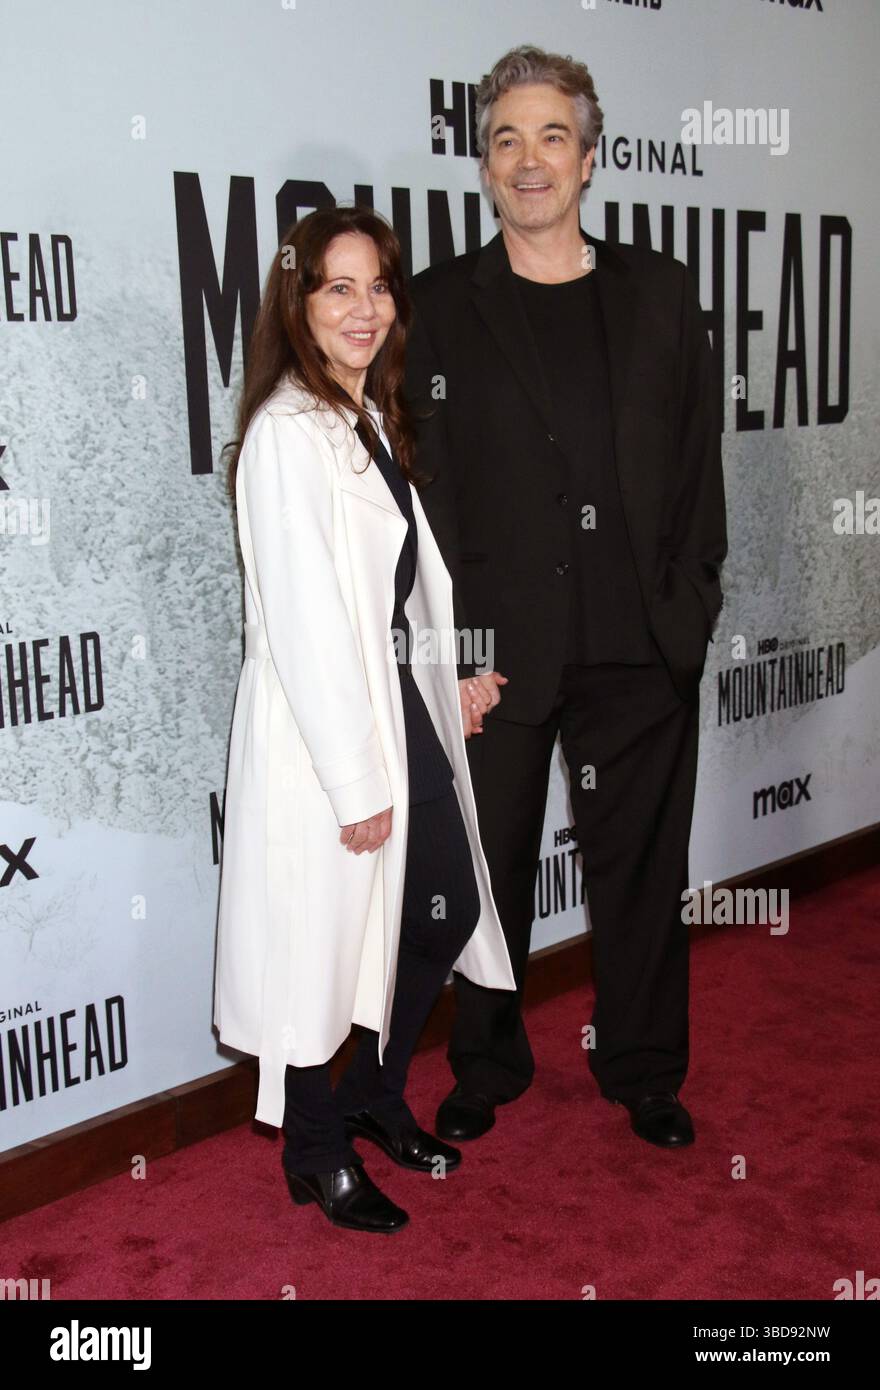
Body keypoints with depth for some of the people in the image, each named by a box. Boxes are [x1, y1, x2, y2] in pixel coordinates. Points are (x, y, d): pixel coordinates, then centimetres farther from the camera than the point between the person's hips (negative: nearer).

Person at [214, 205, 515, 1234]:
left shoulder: (371, 417, 11)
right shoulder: (287, 432, -18)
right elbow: (303, 622, -21)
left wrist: (446, 690, 14)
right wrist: (356, 782, -19)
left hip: (397, 701, 9)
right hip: (320, 727, -9)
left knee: (445, 911, 16)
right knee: (320, 942, 7)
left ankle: (377, 1098, 39)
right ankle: (319, 1155, 29)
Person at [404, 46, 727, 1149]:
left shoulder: (660, 293, 8)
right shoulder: (439, 306, 3)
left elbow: (699, 467, 7)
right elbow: (423, 489, -2)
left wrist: (686, 610, -2)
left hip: (642, 648, 2)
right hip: (496, 647, -1)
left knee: (640, 870, 12)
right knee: (487, 870, 10)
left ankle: (644, 1073, 31)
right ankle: (486, 1068, 31)